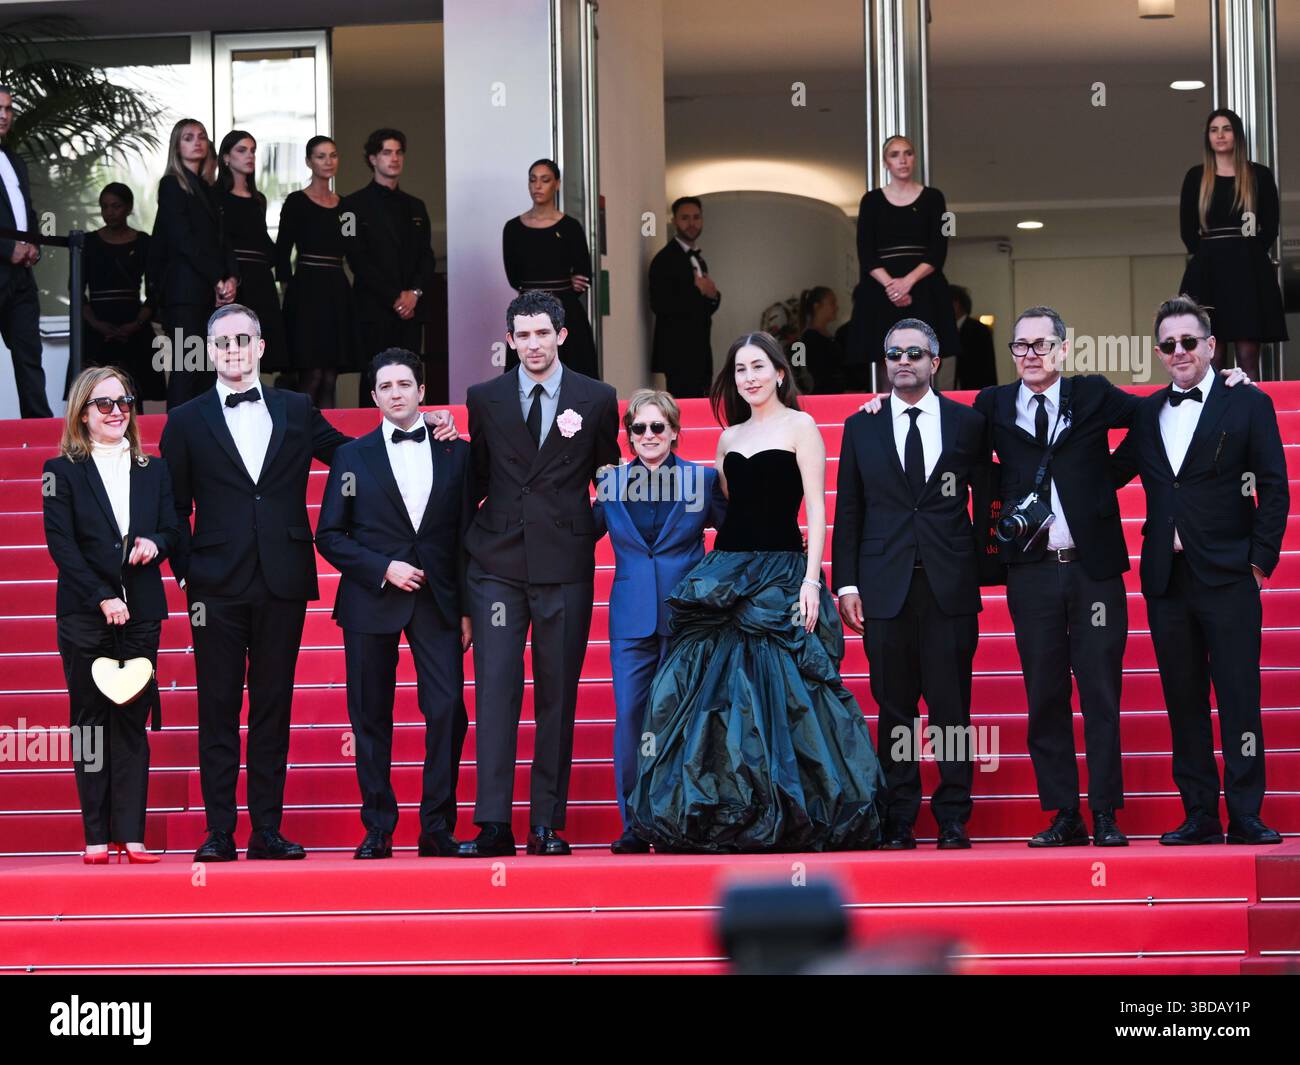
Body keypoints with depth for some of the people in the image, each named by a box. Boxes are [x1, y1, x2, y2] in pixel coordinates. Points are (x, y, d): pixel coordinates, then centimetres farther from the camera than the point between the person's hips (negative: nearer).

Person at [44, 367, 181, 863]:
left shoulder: (153, 470, 13)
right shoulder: (61, 471, 2)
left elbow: (173, 531, 13)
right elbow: (61, 544, -5)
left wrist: (154, 543, -11)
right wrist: (102, 598, -13)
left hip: (140, 614, 3)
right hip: (84, 617, -3)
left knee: (133, 723, 1)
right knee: (91, 723, 0)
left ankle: (131, 835, 1)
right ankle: (97, 837, 2)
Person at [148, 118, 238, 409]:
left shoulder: (208, 189, 21)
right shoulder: (172, 185, 0)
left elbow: (221, 240, 16)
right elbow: (184, 239, -9)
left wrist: (231, 277, -1)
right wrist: (218, 278, -11)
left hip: (210, 292, 7)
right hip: (184, 289, -7)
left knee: (206, 371, 2)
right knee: (185, 369, -12)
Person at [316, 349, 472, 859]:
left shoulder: (455, 453, 9)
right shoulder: (353, 457, 8)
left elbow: (465, 534, 9)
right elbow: (329, 536, 5)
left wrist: (467, 608, 4)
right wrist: (383, 568, -8)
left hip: (437, 601, 0)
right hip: (372, 602, 0)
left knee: (448, 710, -10)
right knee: (371, 717, 1)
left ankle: (437, 827, -1)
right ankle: (378, 828, 9)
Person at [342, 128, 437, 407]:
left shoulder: (415, 206, 20)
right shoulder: (356, 204, 3)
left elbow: (427, 257, 14)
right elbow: (358, 259, -5)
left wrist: (414, 293, -5)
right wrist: (394, 298, -11)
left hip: (411, 309, 5)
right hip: (374, 310, -5)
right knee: (375, 382, -8)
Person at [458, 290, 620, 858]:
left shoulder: (597, 399, 6)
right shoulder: (484, 399, 9)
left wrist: (585, 534, 4)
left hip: (564, 565, 0)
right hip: (498, 564, 0)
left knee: (558, 696, 2)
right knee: (495, 691, -7)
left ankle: (547, 824, 7)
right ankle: (493, 825, -8)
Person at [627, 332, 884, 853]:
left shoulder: (799, 425, 0)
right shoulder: (730, 437, 16)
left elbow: (816, 508, -6)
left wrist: (811, 579, -14)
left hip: (781, 571, -6)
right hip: (726, 570, 6)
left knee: (780, 697, -9)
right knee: (717, 691, 0)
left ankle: (791, 820, -2)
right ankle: (727, 818, 4)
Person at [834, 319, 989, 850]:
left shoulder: (967, 423, 8)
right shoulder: (861, 427, 10)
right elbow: (848, 512, 9)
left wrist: (983, 570, 0)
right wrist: (846, 583, 2)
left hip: (951, 587, -1)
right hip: (886, 586, 1)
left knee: (952, 707, 0)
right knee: (894, 708, 3)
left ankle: (953, 820, 7)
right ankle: (898, 821, 9)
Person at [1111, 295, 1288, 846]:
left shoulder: (1248, 404, 1)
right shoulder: (1147, 413, 13)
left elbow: (1273, 488, -2)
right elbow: (1111, 474, 18)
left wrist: (1261, 558, -7)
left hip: (1227, 574, -4)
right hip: (1166, 575, 4)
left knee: (1239, 697, -4)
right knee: (1183, 700, 6)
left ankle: (1245, 816, 0)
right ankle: (1200, 815, 11)